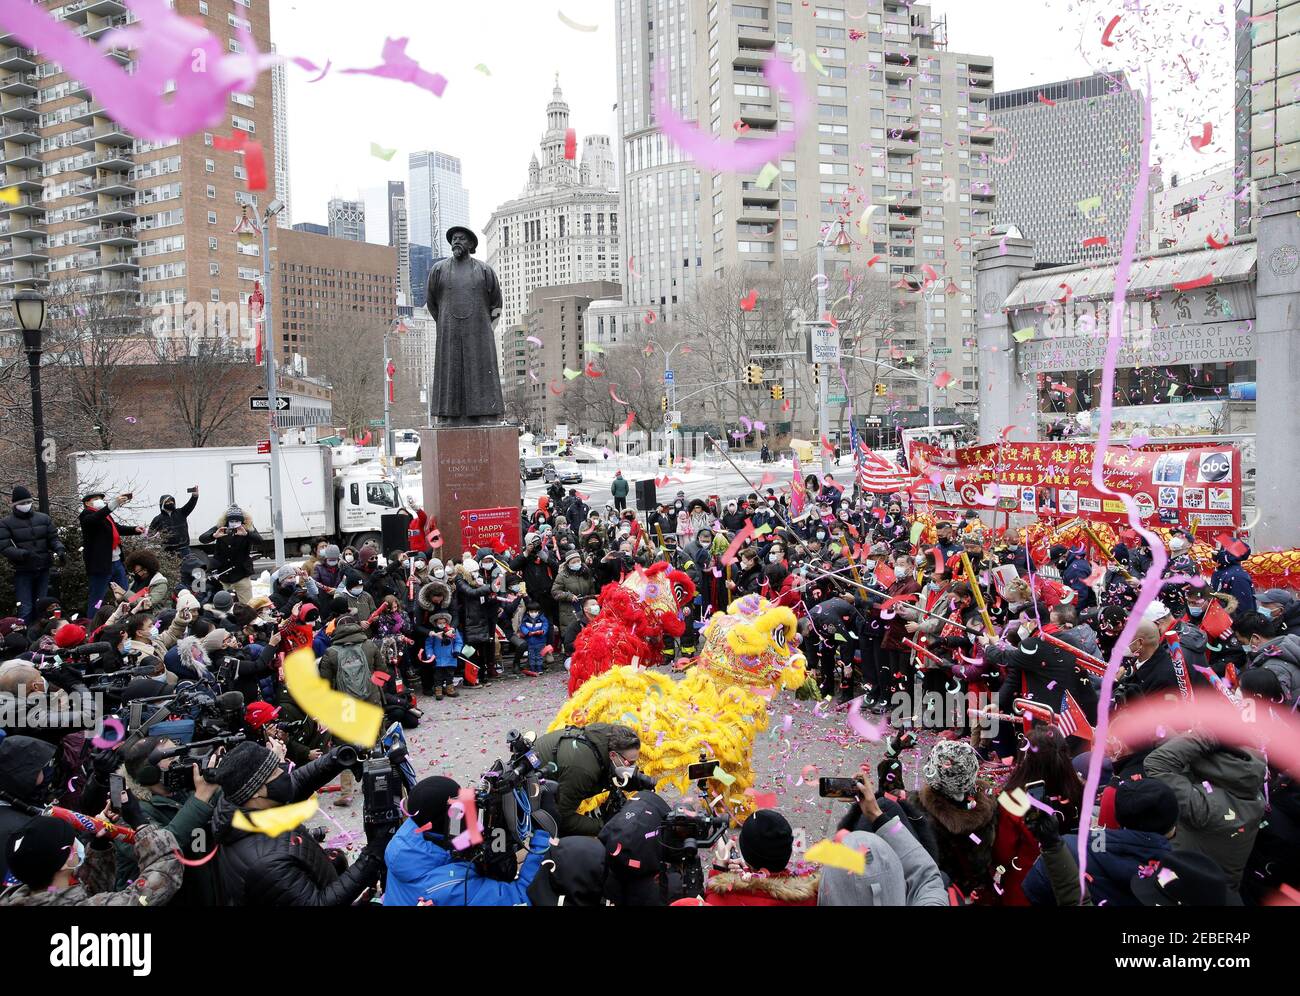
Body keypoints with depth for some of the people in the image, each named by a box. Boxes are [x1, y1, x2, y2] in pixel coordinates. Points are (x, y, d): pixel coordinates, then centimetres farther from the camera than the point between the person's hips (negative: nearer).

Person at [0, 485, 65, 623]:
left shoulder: (44, 519, 8)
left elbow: (53, 538, 11)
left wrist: (59, 549, -11)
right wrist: (23, 554, -28)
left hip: (43, 570, 4)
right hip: (23, 572, -4)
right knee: (25, 609, -5)